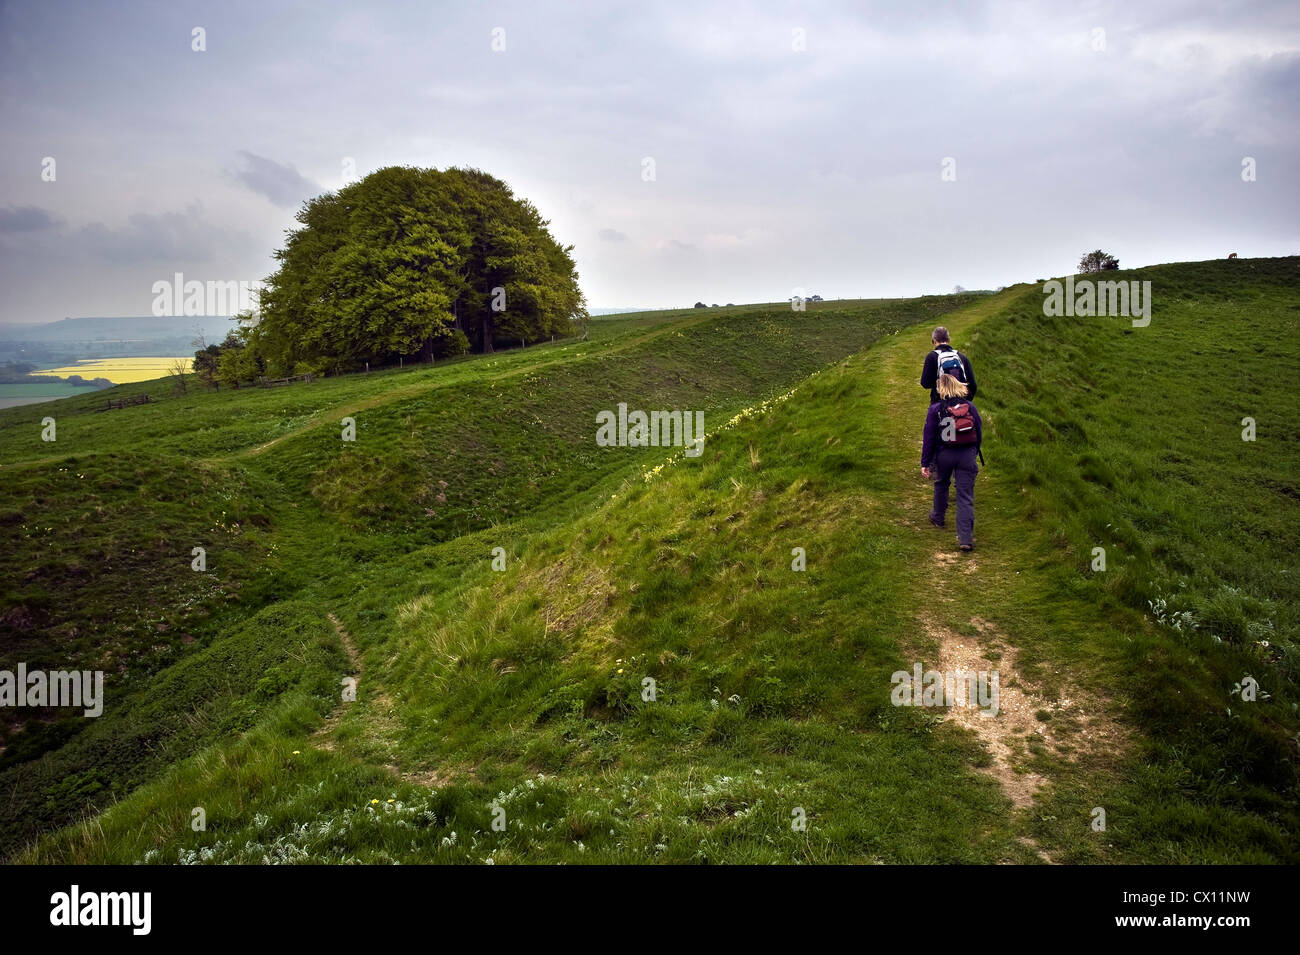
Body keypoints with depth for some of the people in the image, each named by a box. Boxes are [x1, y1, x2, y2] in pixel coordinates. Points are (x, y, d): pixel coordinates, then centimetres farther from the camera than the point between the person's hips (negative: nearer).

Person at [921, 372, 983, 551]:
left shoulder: (935, 409, -6)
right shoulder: (969, 406, 2)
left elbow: (928, 438, -6)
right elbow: (979, 432, 8)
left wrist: (925, 463, 0)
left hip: (944, 455, -1)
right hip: (967, 455, 1)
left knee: (941, 485, 27)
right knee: (966, 496, 1)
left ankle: (938, 518, 46)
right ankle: (966, 538, -6)